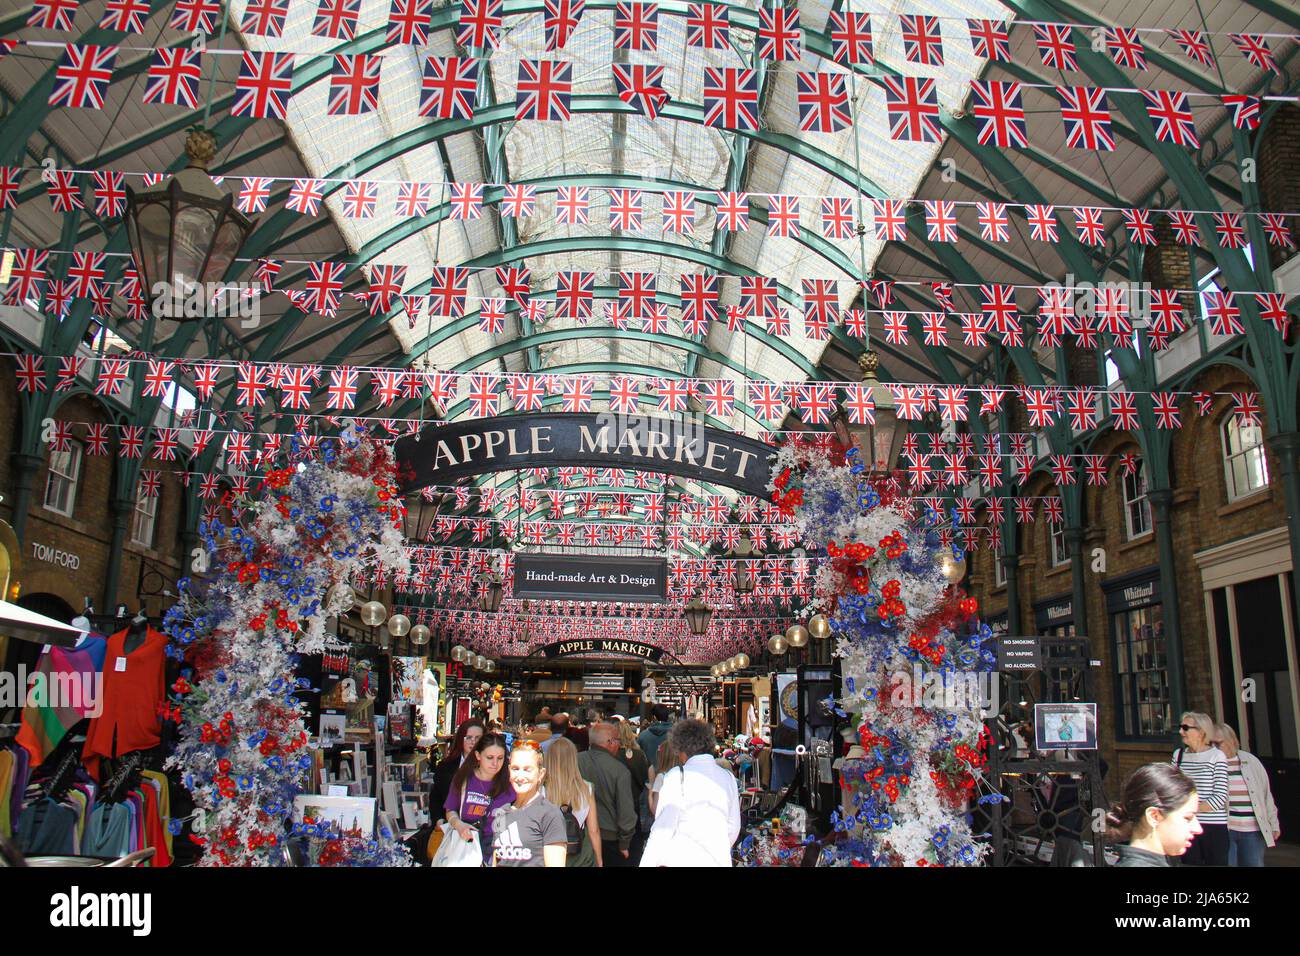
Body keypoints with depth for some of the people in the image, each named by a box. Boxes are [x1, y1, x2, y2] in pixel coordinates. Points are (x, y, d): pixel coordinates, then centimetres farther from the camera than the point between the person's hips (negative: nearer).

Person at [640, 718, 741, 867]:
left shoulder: (677, 776, -8)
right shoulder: (728, 778, 8)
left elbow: (663, 828, -11)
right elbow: (733, 828, 13)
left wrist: (648, 862, -6)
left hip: (682, 860, -5)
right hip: (720, 860, 5)